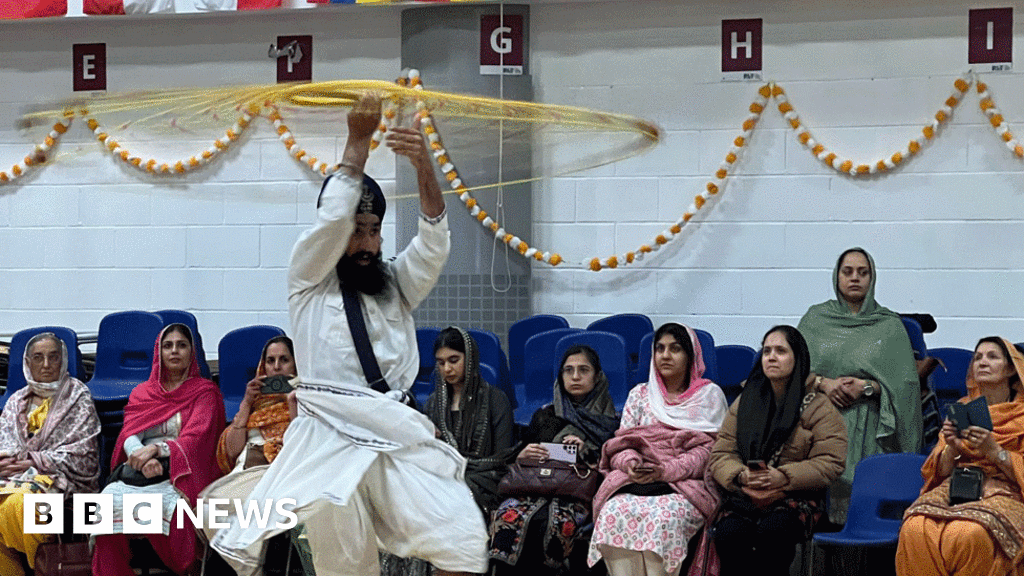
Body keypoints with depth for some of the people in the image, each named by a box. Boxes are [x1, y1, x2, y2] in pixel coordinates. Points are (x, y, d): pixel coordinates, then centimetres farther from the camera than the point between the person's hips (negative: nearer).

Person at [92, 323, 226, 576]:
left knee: (162, 504, -37)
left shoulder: (205, 391, 15)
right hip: (135, 471, 3)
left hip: (178, 474, -3)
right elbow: (130, 435, 9)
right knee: (110, 500, -30)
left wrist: (157, 449, -19)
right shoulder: (142, 392, 25)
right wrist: (143, 458, -15)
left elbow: (196, 438, -1)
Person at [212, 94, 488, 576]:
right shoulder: (309, 279, 9)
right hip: (330, 442, -4)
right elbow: (332, 218, -9)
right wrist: (357, 143, -7)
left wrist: (423, 164, -16)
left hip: (399, 439, 4)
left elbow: (434, 239, 1)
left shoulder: (396, 283, 18)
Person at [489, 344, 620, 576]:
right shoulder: (544, 416, 26)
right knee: (509, 515, -32)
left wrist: (586, 452, -9)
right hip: (537, 486, 3)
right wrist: (522, 456, 0)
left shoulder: (610, 422, 17)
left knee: (553, 521, -38)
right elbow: (517, 461, 22)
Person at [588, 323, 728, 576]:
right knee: (614, 512, -31)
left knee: (662, 516, -36)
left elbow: (710, 450, 1)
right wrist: (630, 462, -7)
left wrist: (665, 470, -13)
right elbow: (620, 443, 18)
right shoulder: (639, 394, 24)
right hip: (635, 481, 3)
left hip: (689, 485, -3)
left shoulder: (709, 394, 13)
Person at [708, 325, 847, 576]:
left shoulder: (819, 407, 7)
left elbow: (830, 463, -3)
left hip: (796, 498, -3)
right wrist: (740, 475, -11)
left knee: (772, 530, -36)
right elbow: (720, 454, 12)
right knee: (728, 533, -31)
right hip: (744, 498, 3)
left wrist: (784, 477, -16)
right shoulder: (745, 402, 19)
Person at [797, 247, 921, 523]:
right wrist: (824, 383, -10)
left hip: (868, 426, -1)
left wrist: (868, 387, -10)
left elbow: (906, 382, 4)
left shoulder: (890, 325, 12)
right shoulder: (816, 318, 16)